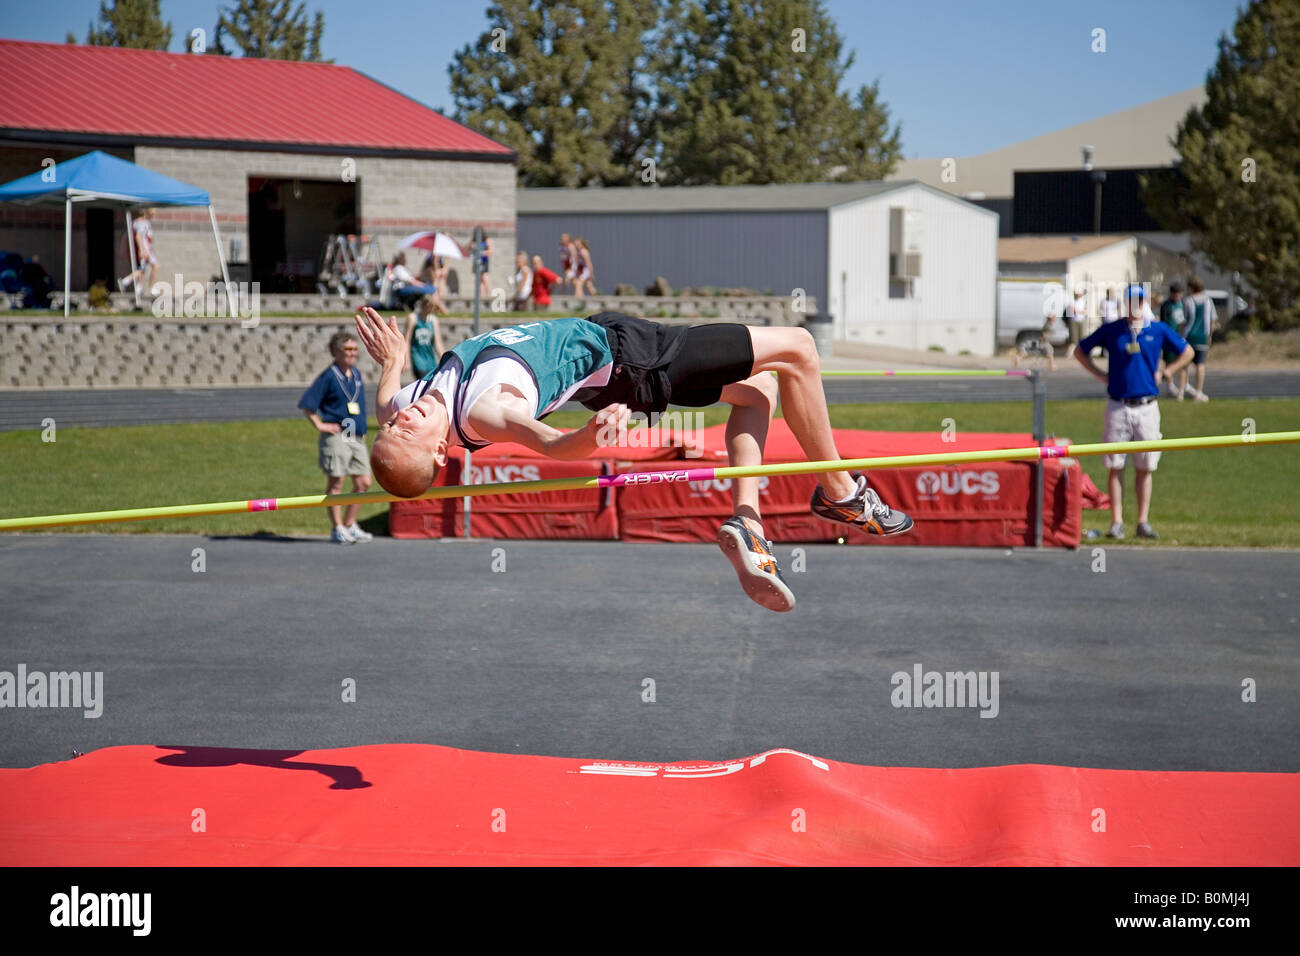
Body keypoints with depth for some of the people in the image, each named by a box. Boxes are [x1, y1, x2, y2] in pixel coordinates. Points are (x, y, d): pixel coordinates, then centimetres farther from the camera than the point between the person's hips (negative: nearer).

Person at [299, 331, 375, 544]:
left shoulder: (356, 374, 14)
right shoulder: (328, 377, -7)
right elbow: (306, 403, -9)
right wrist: (320, 425, -10)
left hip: (357, 438, 7)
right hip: (336, 436, -7)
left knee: (363, 483, 6)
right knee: (336, 483, -2)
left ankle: (350, 526, 18)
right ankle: (337, 529, 4)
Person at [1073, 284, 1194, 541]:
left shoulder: (1158, 330, 5)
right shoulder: (1111, 330, 3)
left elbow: (1187, 352, 17)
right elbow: (1080, 350, 13)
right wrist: (1101, 375, 4)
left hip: (1147, 406, 1)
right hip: (1118, 407, -1)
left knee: (1145, 468, 4)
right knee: (1116, 467, -1)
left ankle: (1143, 522, 10)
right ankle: (1116, 522, 2)